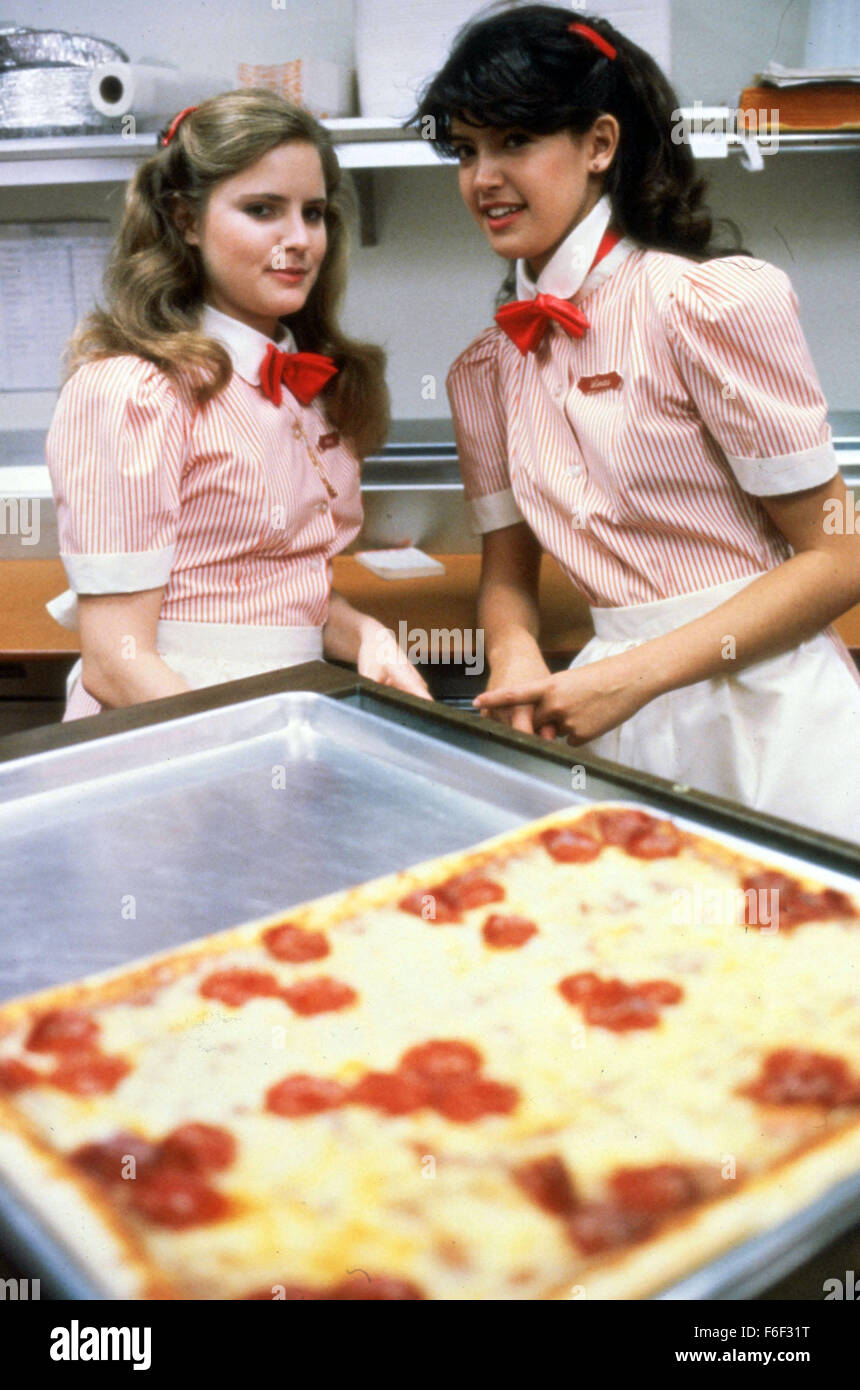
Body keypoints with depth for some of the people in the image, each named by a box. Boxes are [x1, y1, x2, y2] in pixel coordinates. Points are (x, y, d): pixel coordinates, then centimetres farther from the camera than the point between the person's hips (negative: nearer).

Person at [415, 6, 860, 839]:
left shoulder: (711, 302, -10)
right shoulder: (486, 370, 9)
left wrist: (634, 676, -17)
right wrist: (517, 658, -9)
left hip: (765, 705, -4)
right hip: (625, 729, 5)